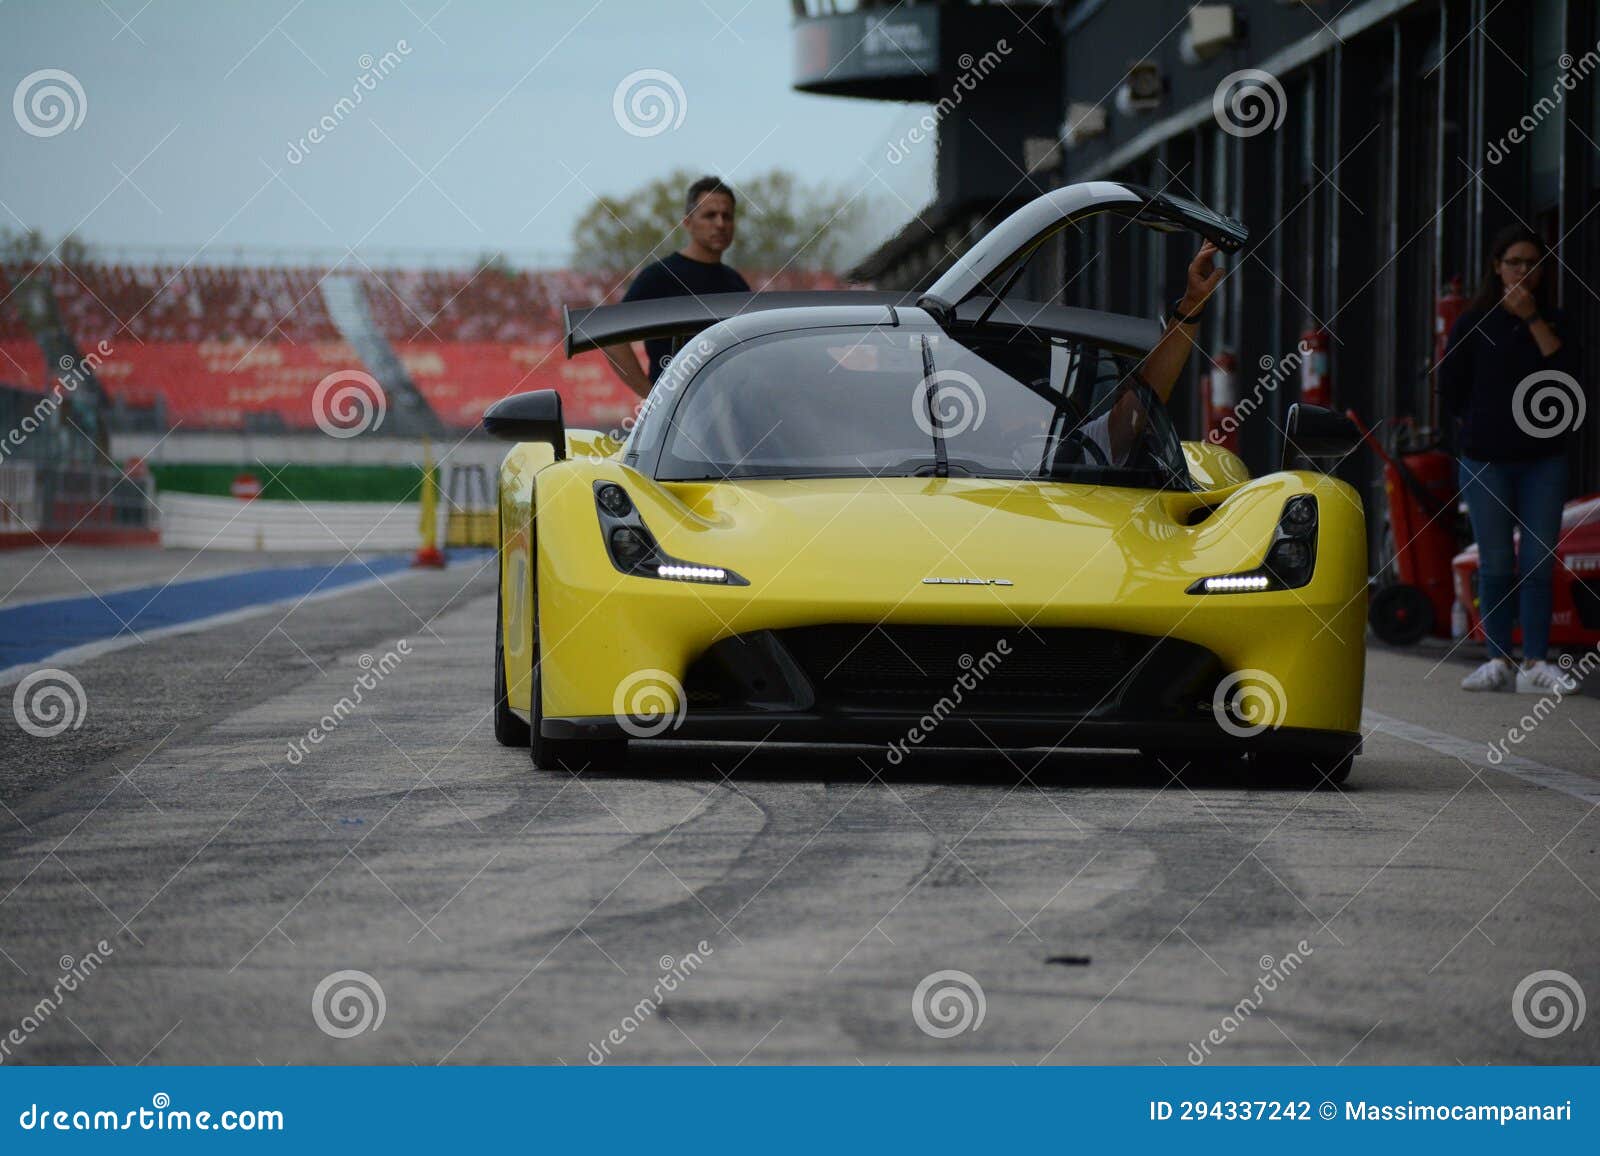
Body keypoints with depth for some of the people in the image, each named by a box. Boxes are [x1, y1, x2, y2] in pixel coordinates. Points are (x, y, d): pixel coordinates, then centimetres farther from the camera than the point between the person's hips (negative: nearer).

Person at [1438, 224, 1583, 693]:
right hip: (1485, 458, -1)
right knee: (1496, 564, 0)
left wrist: (1534, 321, -14)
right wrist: (1480, 426, 2)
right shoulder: (1474, 323, 1)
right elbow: (1450, 389, 5)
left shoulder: (1554, 322, 7)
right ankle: (1499, 659, 4)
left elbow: (1566, 373, -11)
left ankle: (1535, 663, -3)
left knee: (1539, 563, -2)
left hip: (1543, 457, 1)